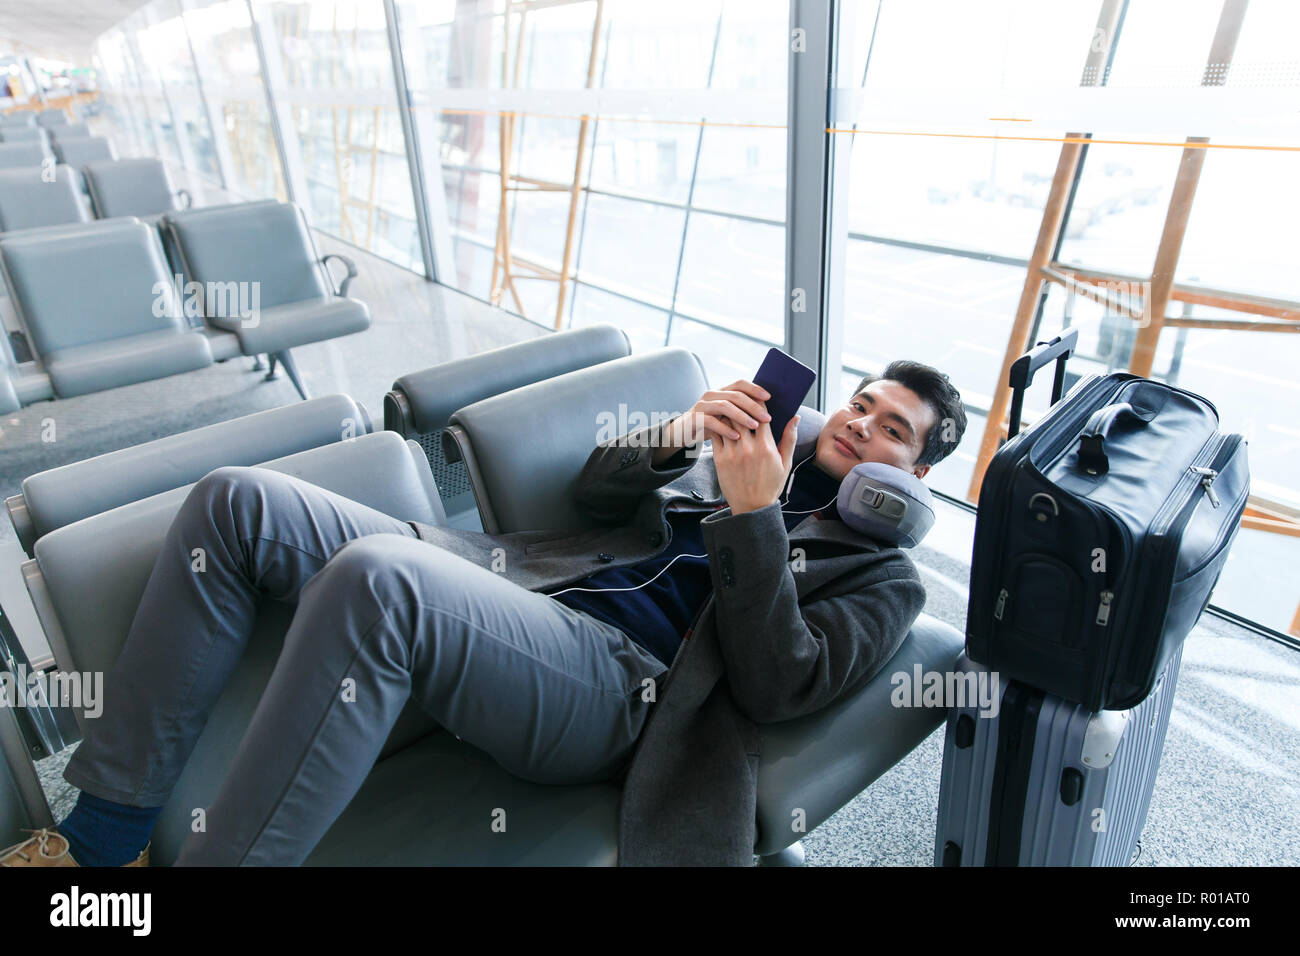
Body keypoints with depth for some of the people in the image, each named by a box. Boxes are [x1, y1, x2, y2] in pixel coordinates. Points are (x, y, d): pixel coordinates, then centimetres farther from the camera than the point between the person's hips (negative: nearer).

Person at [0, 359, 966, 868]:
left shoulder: (882, 576, 10)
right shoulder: (767, 435, 25)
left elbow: (777, 687, -8)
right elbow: (596, 489, 19)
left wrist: (754, 516, -15)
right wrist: (680, 434, 0)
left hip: (616, 685, -6)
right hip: (522, 573, 7)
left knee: (374, 577, -36)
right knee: (235, 500, -6)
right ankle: (106, 834, 3)